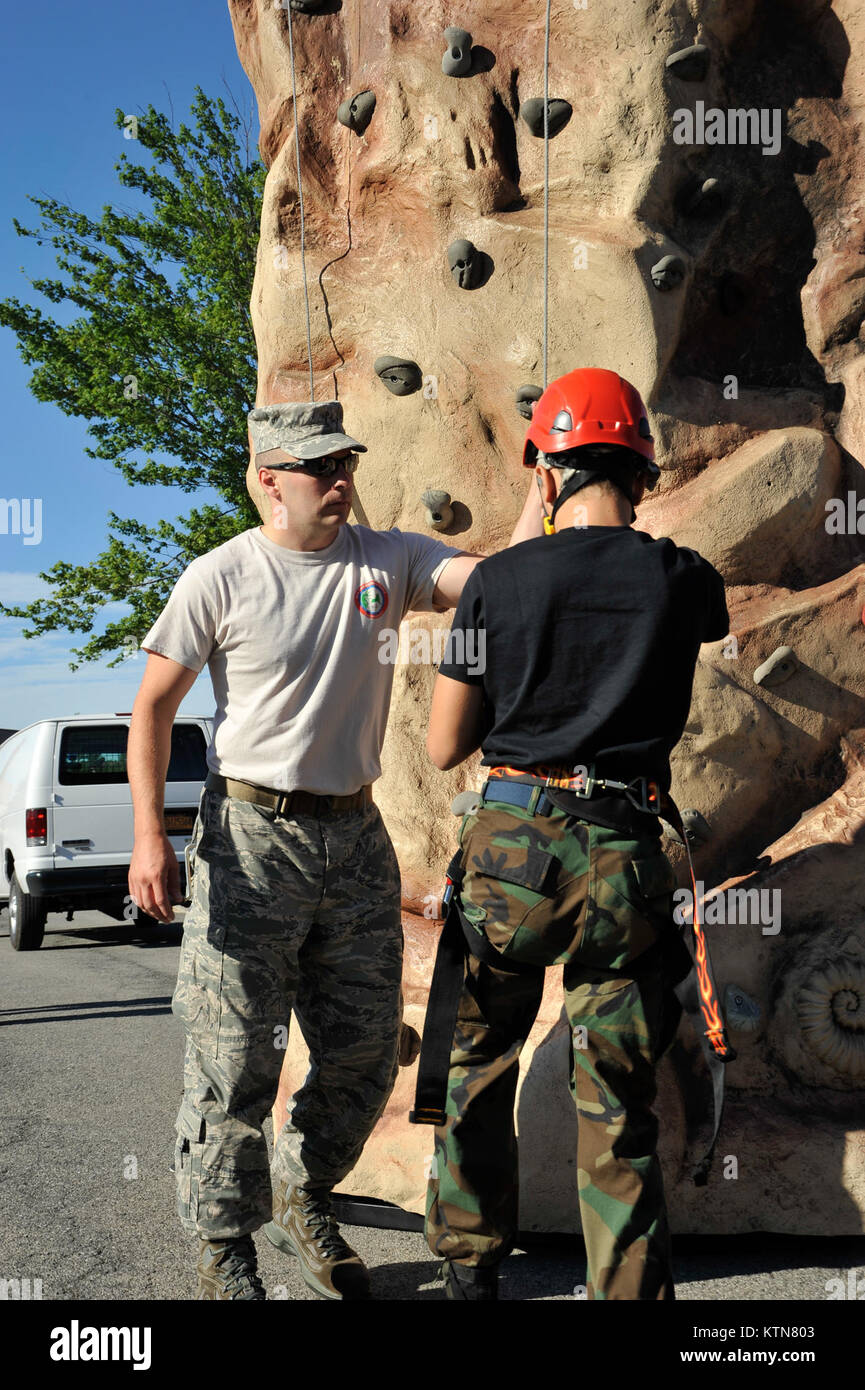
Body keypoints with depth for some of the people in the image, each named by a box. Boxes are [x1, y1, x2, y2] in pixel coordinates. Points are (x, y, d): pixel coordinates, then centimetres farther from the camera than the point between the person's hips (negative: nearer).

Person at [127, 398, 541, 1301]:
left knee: (364, 1054, 13)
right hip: (251, 836, -4)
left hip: (355, 836, 5)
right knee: (233, 1061, -1)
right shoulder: (220, 577, -8)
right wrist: (149, 836, -10)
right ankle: (223, 1250, 17)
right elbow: (154, 704, -4)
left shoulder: (388, 561, 3)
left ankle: (301, 1200, 37)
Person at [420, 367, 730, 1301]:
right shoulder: (682, 580, -1)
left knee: (478, 1064, 20)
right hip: (624, 855, 0)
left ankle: (469, 1265, 31)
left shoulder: (498, 580, -3)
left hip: (509, 844, 0)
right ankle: (632, 1289, 12)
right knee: (617, 1105, 8)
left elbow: (444, 747, 2)